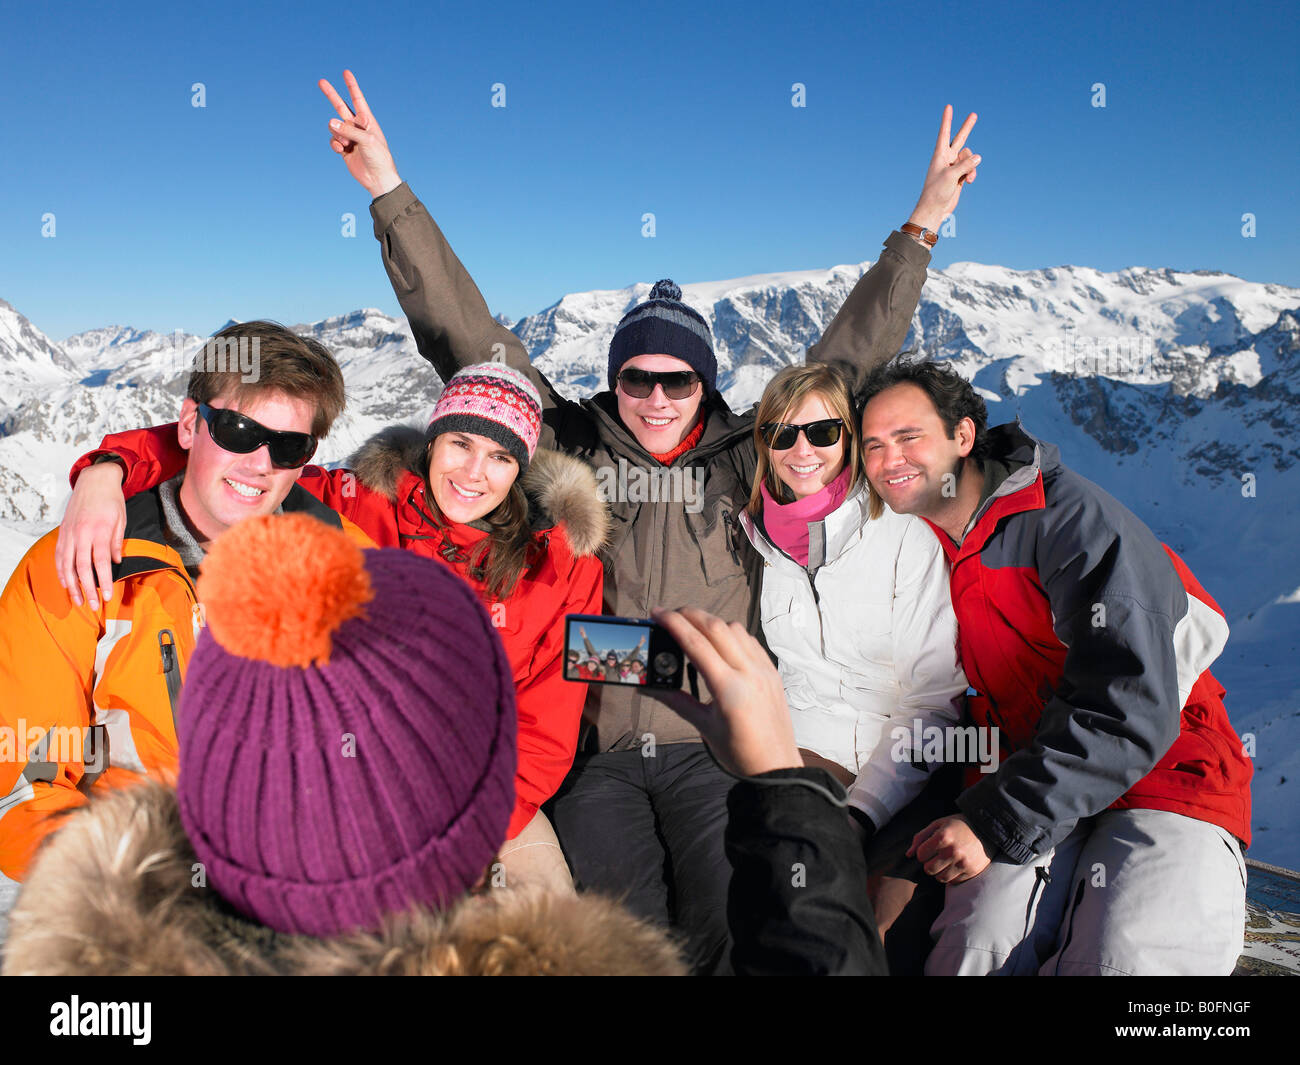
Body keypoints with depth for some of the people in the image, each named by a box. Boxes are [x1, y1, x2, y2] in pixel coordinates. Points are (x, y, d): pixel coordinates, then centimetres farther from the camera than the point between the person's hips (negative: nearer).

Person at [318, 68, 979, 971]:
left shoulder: (743, 460, 8)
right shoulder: (575, 450, 5)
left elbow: (846, 360, 8)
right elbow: (468, 339, 3)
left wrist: (922, 228, 4)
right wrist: (391, 194, 0)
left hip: (711, 746, 1)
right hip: (594, 751, 0)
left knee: (734, 924, -16)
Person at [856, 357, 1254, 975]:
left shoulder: (1068, 518, -13)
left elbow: (1130, 710, -21)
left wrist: (996, 822, -23)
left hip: (1164, 772, -3)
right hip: (1034, 784, 4)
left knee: (1117, 961, -29)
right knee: (968, 956, -24)